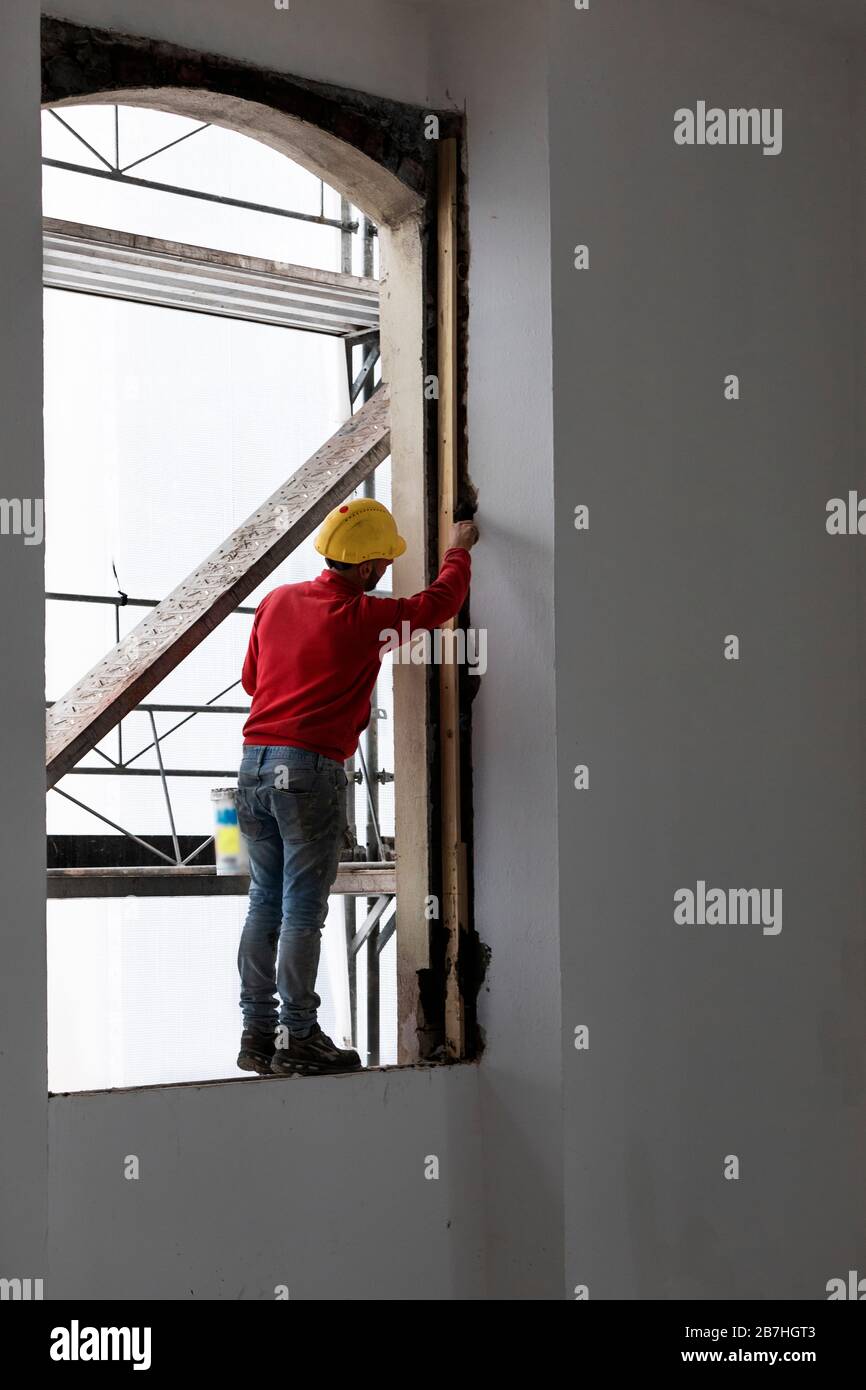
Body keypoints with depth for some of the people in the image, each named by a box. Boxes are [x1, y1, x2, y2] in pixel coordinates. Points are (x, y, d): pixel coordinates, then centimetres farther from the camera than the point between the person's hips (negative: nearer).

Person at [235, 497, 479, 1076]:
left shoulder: (277, 601, 10)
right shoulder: (365, 618, -8)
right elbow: (440, 601, 7)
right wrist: (459, 550, 24)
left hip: (256, 763, 7)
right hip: (311, 769, -7)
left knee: (266, 904, 11)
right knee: (303, 912, -3)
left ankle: (257, 1033, 13)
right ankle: (298, 1039, 1)